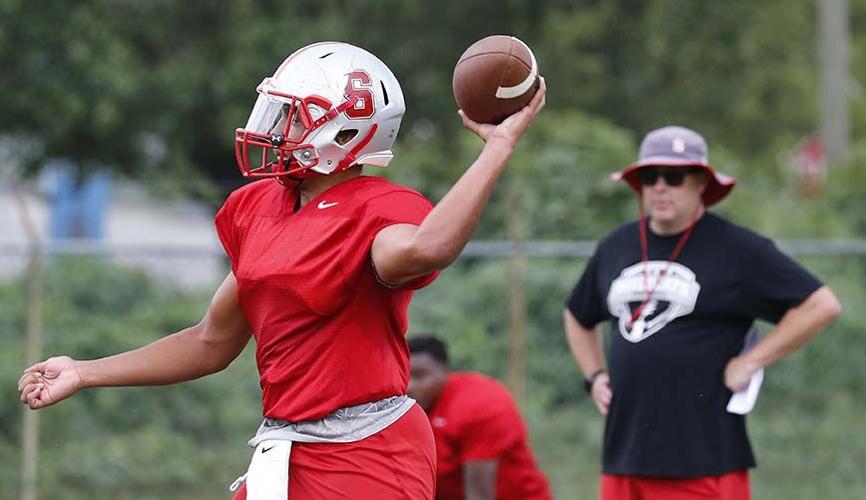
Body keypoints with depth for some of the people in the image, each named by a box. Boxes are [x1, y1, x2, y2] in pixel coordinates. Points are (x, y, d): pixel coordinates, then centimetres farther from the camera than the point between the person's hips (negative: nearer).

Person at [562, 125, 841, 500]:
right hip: (623, 454, 6)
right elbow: (578, 317, 33)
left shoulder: (737, 249, -4)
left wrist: (750, 363, -9)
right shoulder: (615, 248, 15)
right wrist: (594, 377, 17)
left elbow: (821, 306, -8)